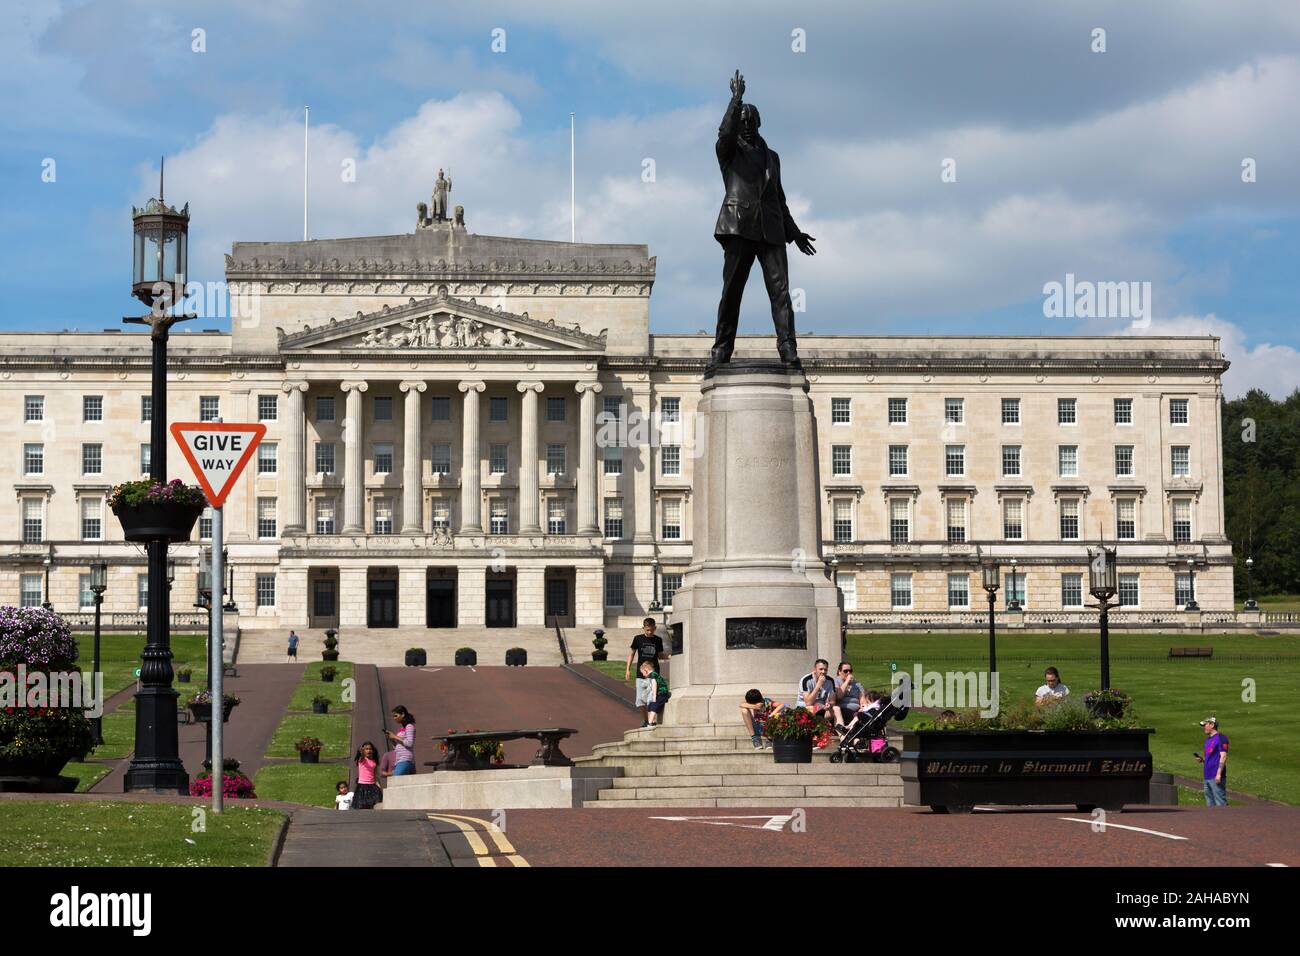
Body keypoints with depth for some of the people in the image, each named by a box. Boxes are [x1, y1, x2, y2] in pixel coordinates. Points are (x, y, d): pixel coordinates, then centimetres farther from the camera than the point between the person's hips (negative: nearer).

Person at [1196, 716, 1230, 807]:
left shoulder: (1220, 738, -7)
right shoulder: (1208, 739, 21)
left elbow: (1223, 756, -14)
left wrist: (1219, 774, -21)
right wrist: (1202, 759, 7)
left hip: (1216, 777, -9)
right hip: (1207, 776, 9)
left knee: (1220, 803, -11)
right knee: (1210, 804, 10)